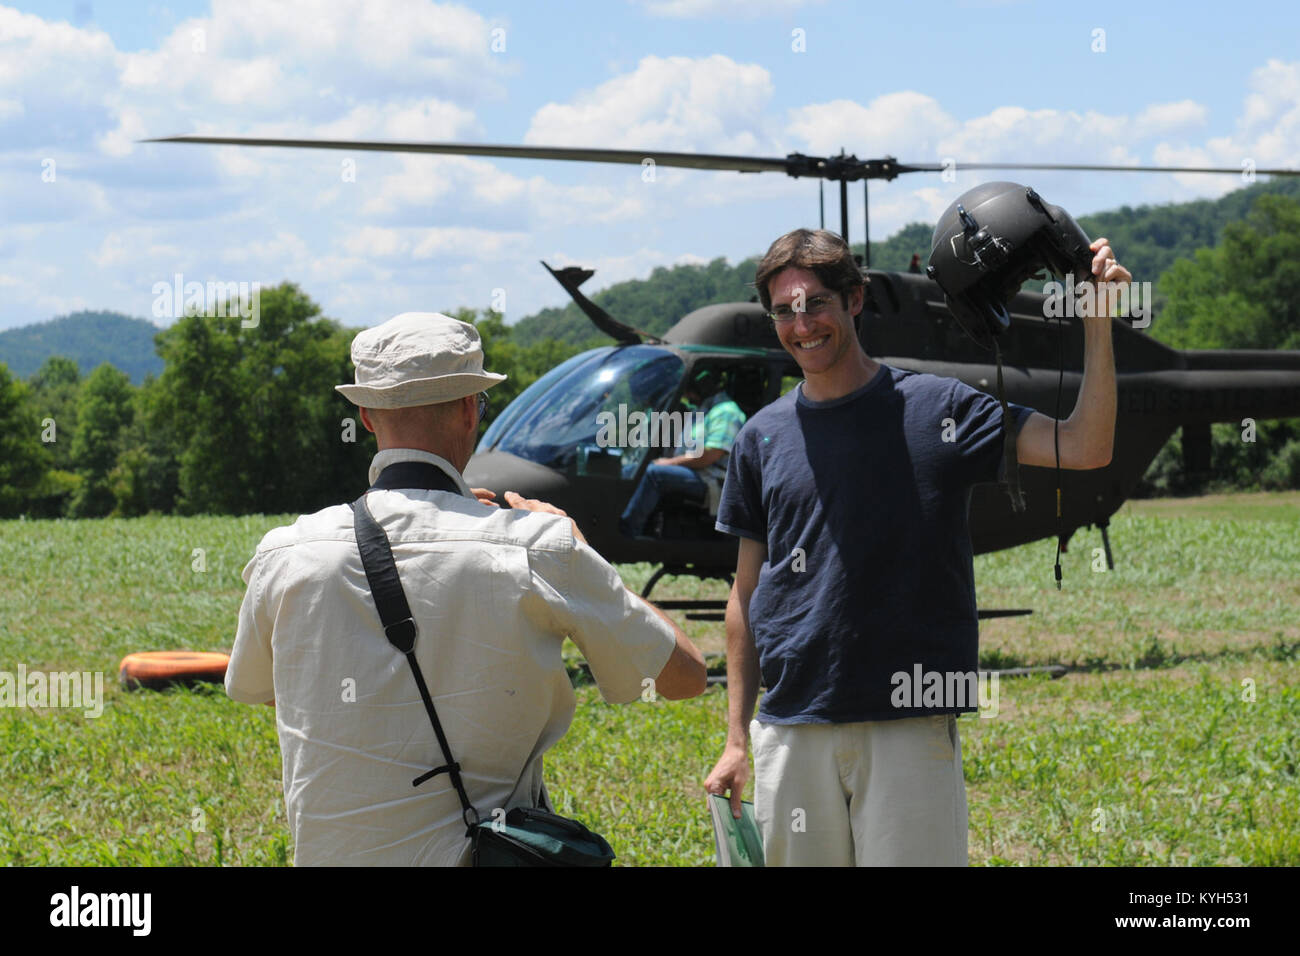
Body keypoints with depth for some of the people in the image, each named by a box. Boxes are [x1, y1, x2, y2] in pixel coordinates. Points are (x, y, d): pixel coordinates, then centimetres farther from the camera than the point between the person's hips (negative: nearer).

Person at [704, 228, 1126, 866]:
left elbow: (1085, 448, -9)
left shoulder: (936, 410, 0)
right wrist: (736, 739, 10)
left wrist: (1096, 325, -19)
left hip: (911, 725, -3)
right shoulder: (762, 437, 10)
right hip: (791, 733, 3)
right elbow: (746, 595, 13)